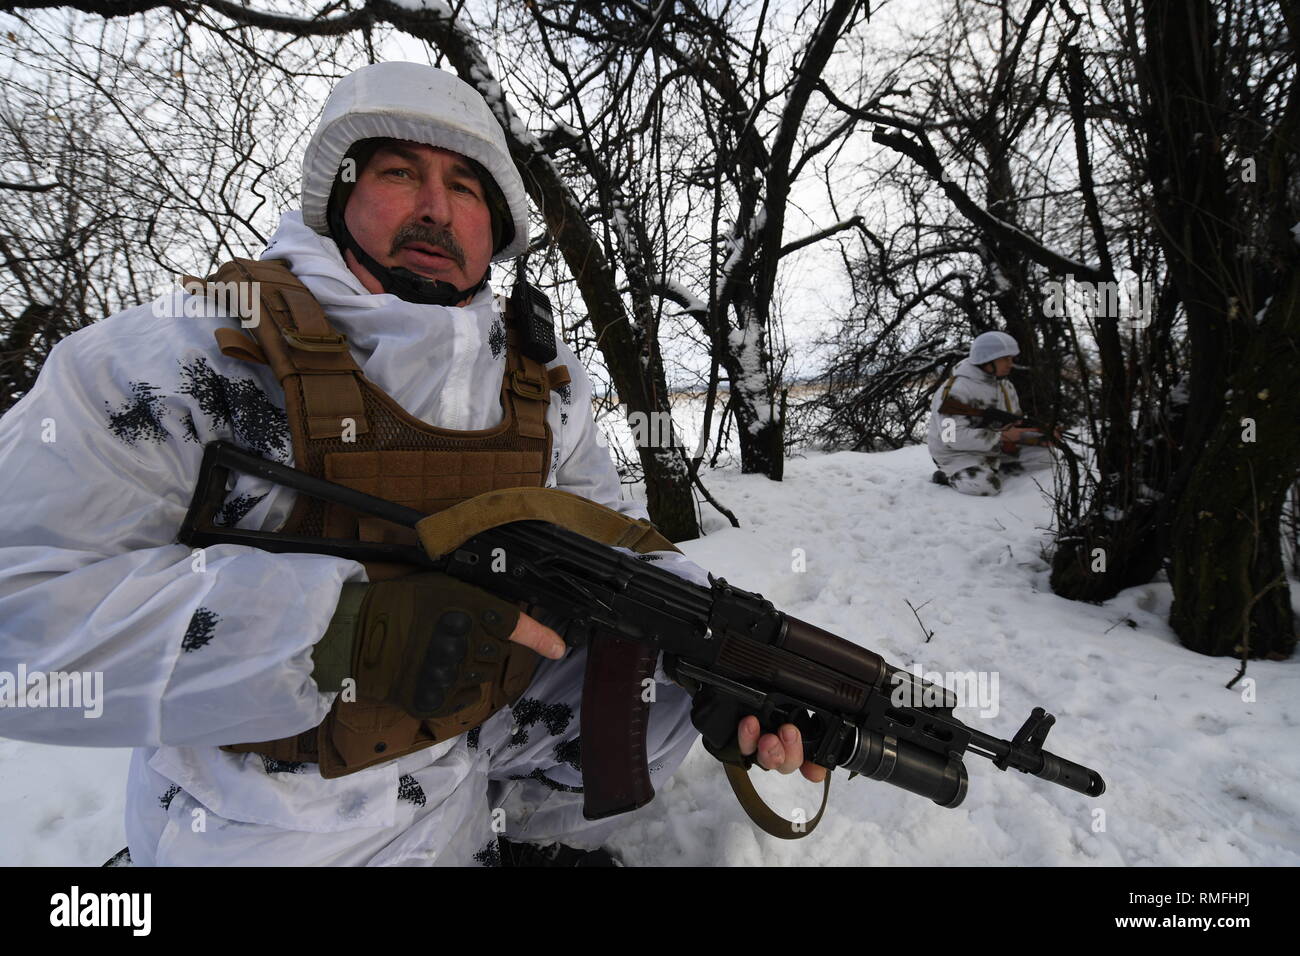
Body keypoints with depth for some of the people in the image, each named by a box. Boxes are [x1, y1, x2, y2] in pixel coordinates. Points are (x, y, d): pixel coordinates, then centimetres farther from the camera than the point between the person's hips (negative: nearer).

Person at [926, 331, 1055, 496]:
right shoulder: (955, 390, -24)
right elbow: (954, 437, -30)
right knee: (987, 486, -34)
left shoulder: (1006, 387, 5)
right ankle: (949, 476, -5)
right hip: (957, 453, -8)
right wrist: (1001, 436, -28)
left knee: (1045, 455, 1)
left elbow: (1016, 424, 12)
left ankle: (991, 470, 0)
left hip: (996, 449, 8)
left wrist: (1042, 436, -9)